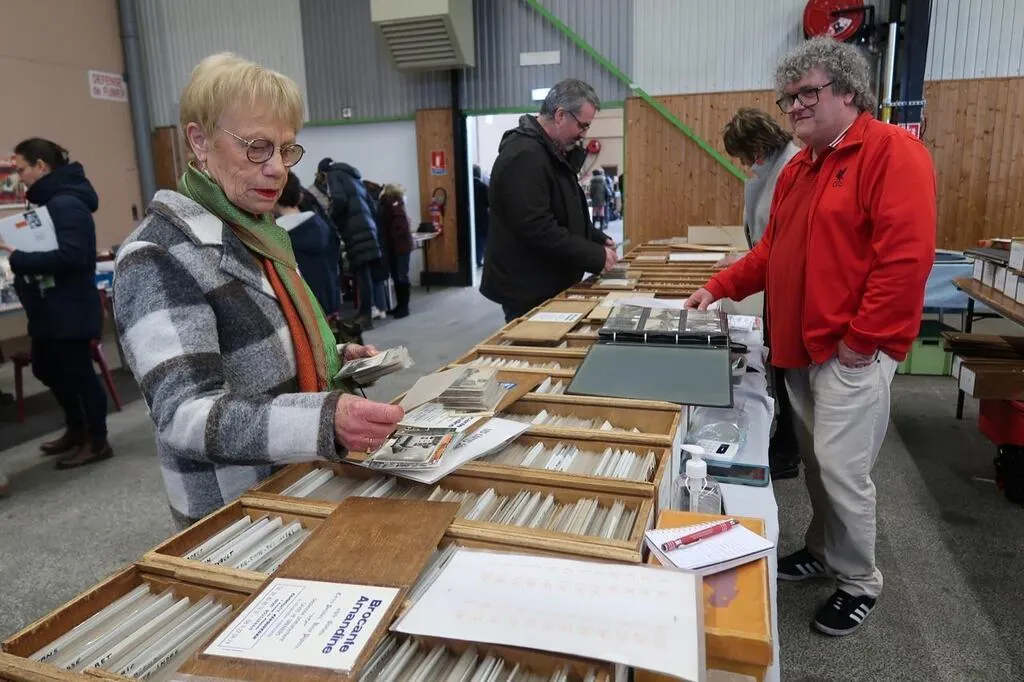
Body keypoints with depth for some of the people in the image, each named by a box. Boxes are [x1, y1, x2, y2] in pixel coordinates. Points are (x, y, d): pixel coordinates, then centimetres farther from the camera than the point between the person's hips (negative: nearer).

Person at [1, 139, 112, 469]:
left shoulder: (66, 203, -19)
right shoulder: (51, 200, 12)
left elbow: (71, 256, -29)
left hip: (70, 308, -11)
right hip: (51, 307, 11)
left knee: (78, 371, 1)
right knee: (46, 368, 21)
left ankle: (98, 442, 16)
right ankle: (77, 429, 37)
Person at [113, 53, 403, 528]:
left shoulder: (260, 235, 6)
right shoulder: (158, 257, -20)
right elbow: (186, 416, -29)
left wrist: (336, 360, 0)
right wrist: (325, 422, -44)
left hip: (305, 486, 8)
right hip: (237, 513, -8)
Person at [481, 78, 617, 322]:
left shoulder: (554, 153, 13)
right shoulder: (524, 155, -21)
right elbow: (538, 228, -28)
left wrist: (598, 240, 7)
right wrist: (596, 256, -22)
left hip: (549, 284, 10)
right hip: (527, 290, -10)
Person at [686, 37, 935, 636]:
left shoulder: (893, 151, -11)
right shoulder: (797, 169, 16)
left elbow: (907, 256, -20)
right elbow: (772, 251, 19)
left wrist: (861, 340, -20)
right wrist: (720, 287, 8)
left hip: (853, 353, -8)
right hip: (802, 349, 8)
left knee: (842, 467, -2)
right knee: (816, 463, 17)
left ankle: (860, 581, 19)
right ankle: (824, 551, 36)